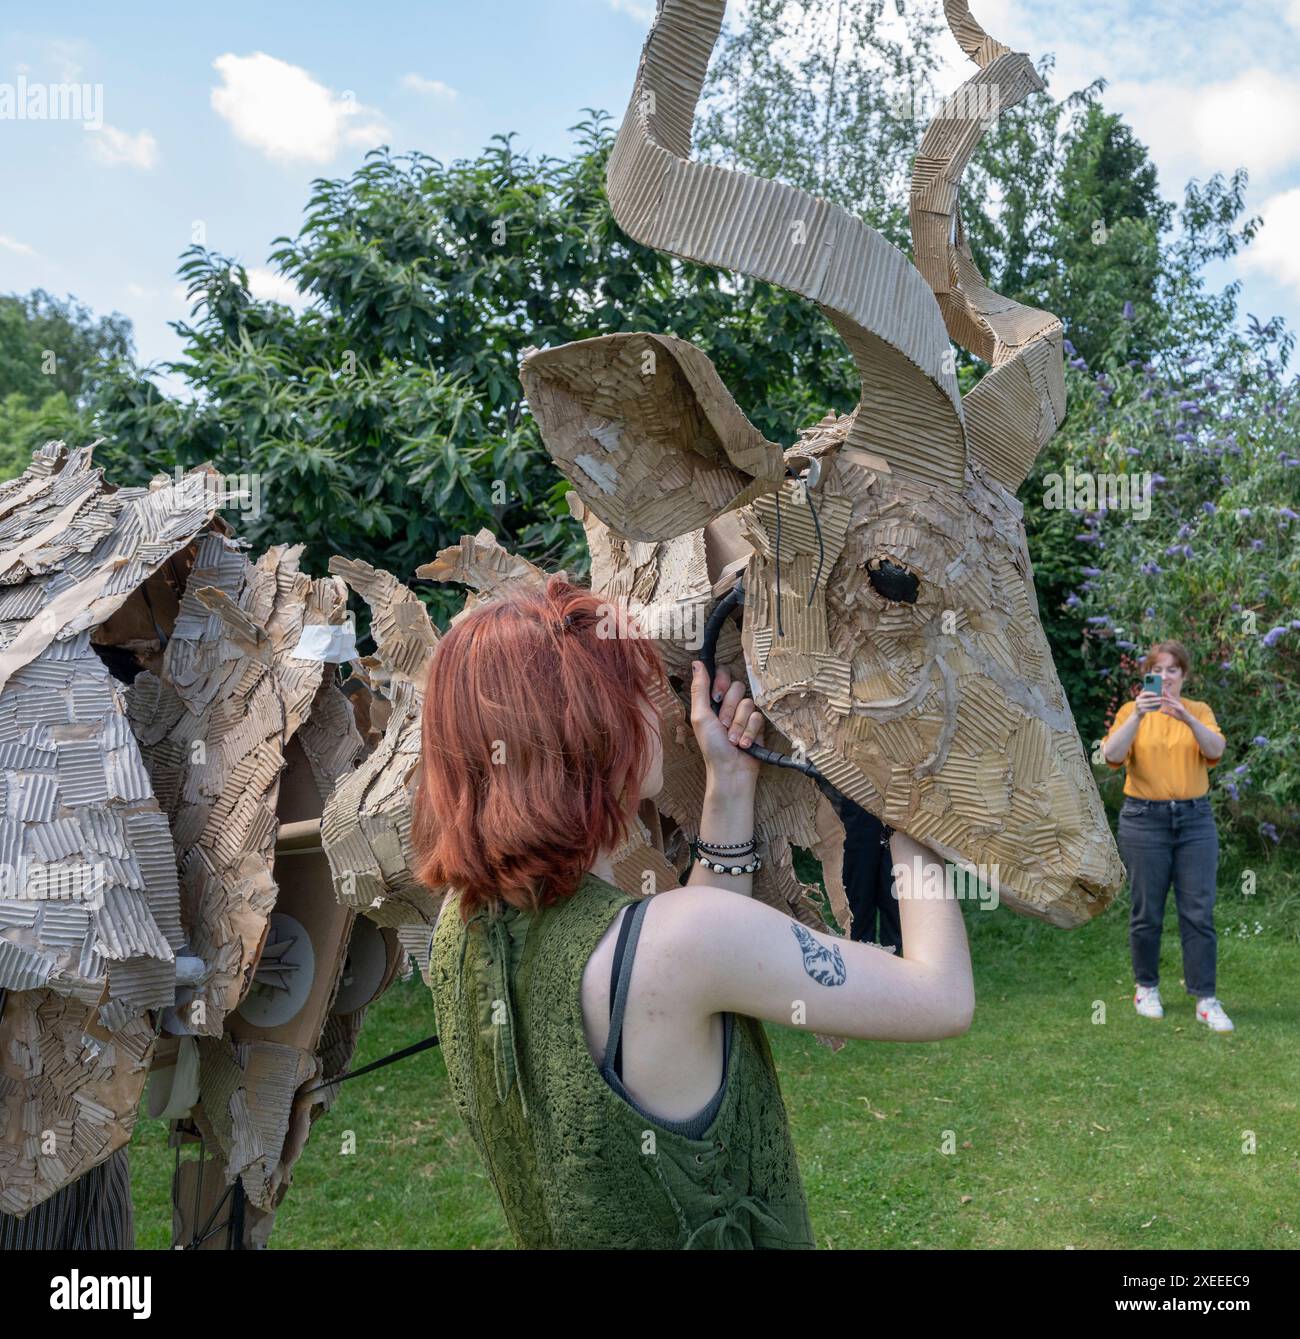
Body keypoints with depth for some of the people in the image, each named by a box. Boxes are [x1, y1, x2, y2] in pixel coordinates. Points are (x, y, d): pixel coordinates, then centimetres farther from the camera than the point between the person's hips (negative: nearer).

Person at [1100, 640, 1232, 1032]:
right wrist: (1138, 715, -29)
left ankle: (1206, 1000, 6)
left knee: (1199, 912, 0)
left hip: (1195, 819, 1)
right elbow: (1112, 754, -15)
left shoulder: (1200, 711, 6)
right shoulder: (1132, 711, 2)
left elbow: (1216, 750, -14)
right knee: (1147, 911, 5)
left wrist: (1187, 718, -31)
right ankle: (1146, 988, 22)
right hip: (1145, 819, -1)